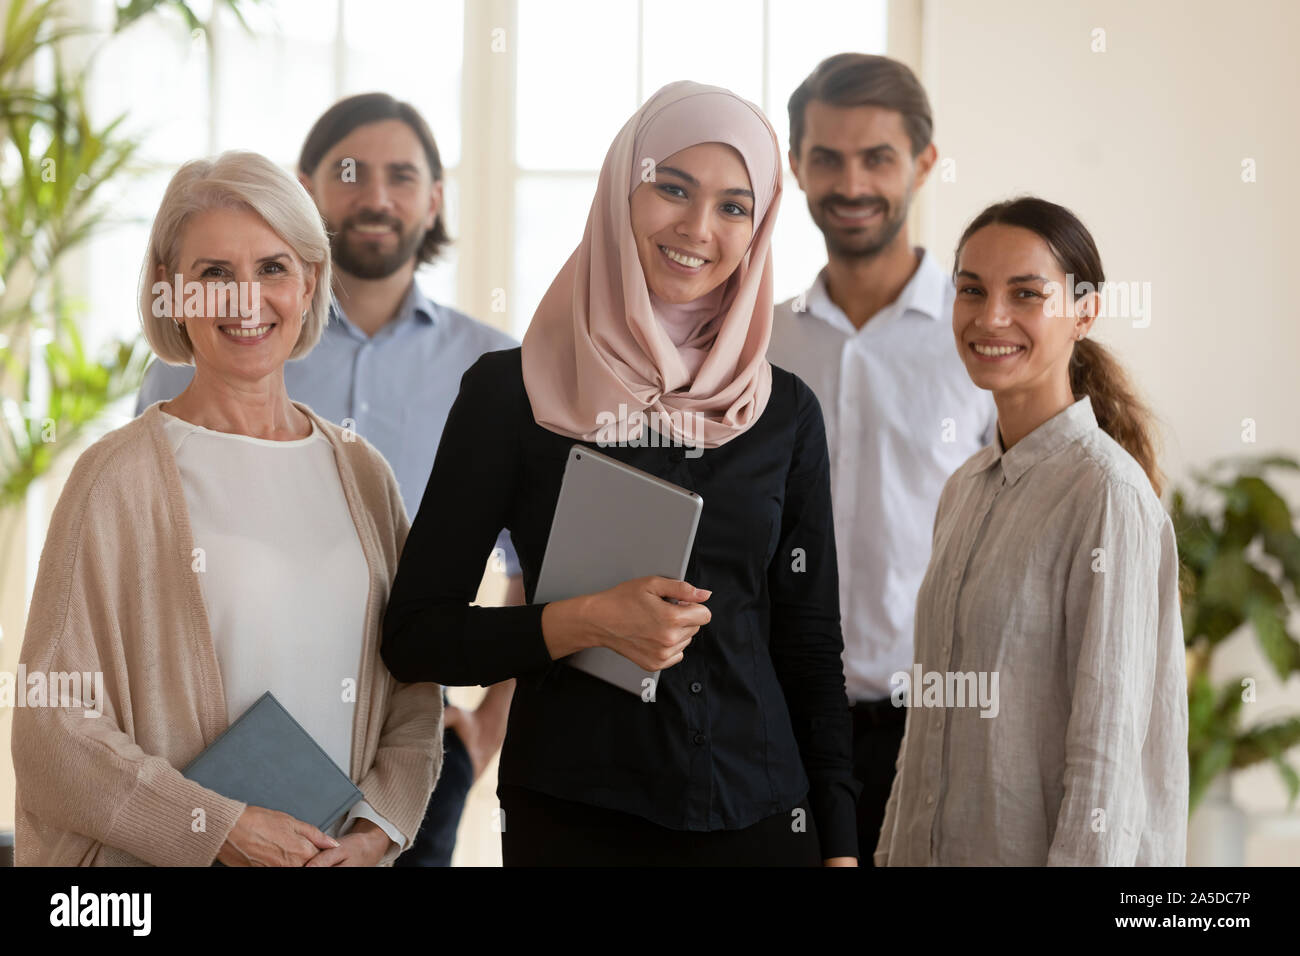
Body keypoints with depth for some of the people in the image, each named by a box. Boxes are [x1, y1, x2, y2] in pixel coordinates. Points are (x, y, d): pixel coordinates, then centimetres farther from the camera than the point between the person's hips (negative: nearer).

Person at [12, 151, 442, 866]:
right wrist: (223, 830, -17)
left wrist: (372, 834, -6)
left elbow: (414, 704, 10)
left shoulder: (363, 476, 7)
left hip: (340, 859, 4)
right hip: (166, 861, -4)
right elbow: (54, 731, -11)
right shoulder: (119, 477, -8)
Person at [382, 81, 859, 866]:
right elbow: (415, 634, -3)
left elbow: (811, 645, 9)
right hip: (571, 811, -2)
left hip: (756, 811, 2)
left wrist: (840, 844, 2)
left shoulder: (785, 412, 5)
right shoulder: (511, 392, -3)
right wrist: (580, 623, -17)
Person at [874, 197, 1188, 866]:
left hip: (1040, 848, -7)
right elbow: (931, 717, 12)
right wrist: (893, 854, 9)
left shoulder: (1108, 492, -15)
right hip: (936, 847, 7)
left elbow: (1106, 752, -19)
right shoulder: (965, 488, 8)